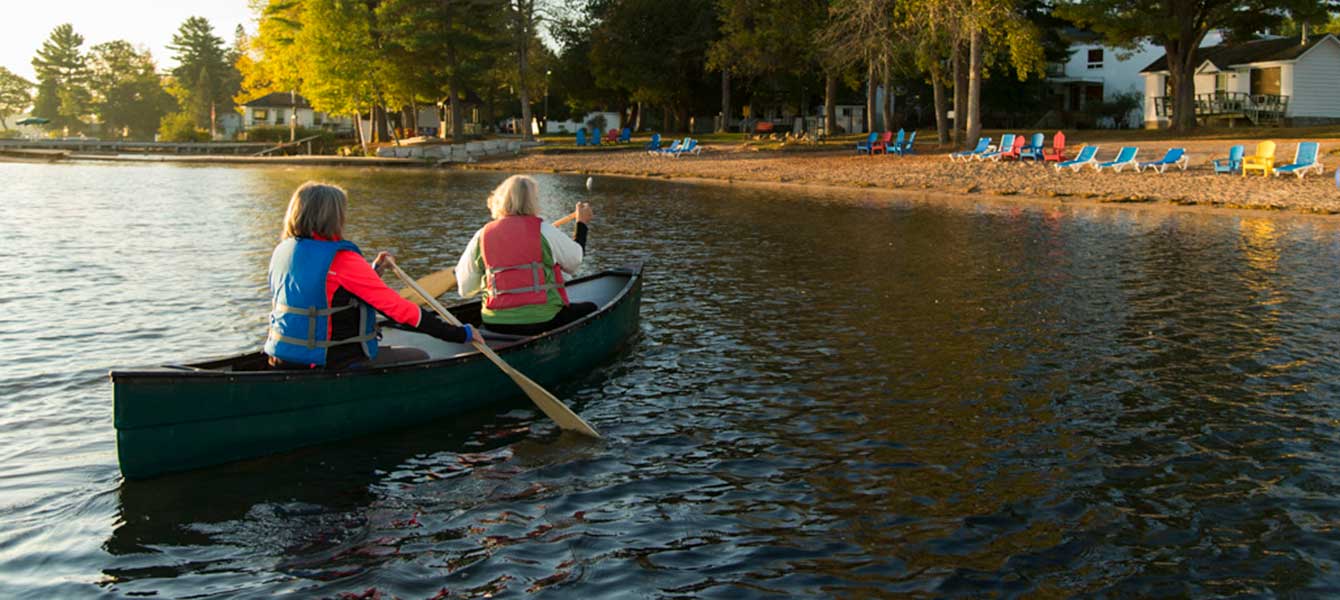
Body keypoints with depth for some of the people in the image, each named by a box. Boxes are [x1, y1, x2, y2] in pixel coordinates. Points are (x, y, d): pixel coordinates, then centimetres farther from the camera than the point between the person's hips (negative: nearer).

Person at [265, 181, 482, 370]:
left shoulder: (281, 251, 5)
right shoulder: (340, 258, -19)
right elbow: (399, 308, -19)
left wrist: (373, 269, 18)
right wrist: (462, 333, -13)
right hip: (331, 364, -8)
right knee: (420, 358, 11)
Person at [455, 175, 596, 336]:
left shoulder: (481, 236, 2)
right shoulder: (544, 231, -6)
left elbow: (465, 290, 5)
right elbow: (574, 263, 9)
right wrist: (582, 223, 22)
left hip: (494, 323, 3)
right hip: (542, 320, -3)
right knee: (590, 309, 19)